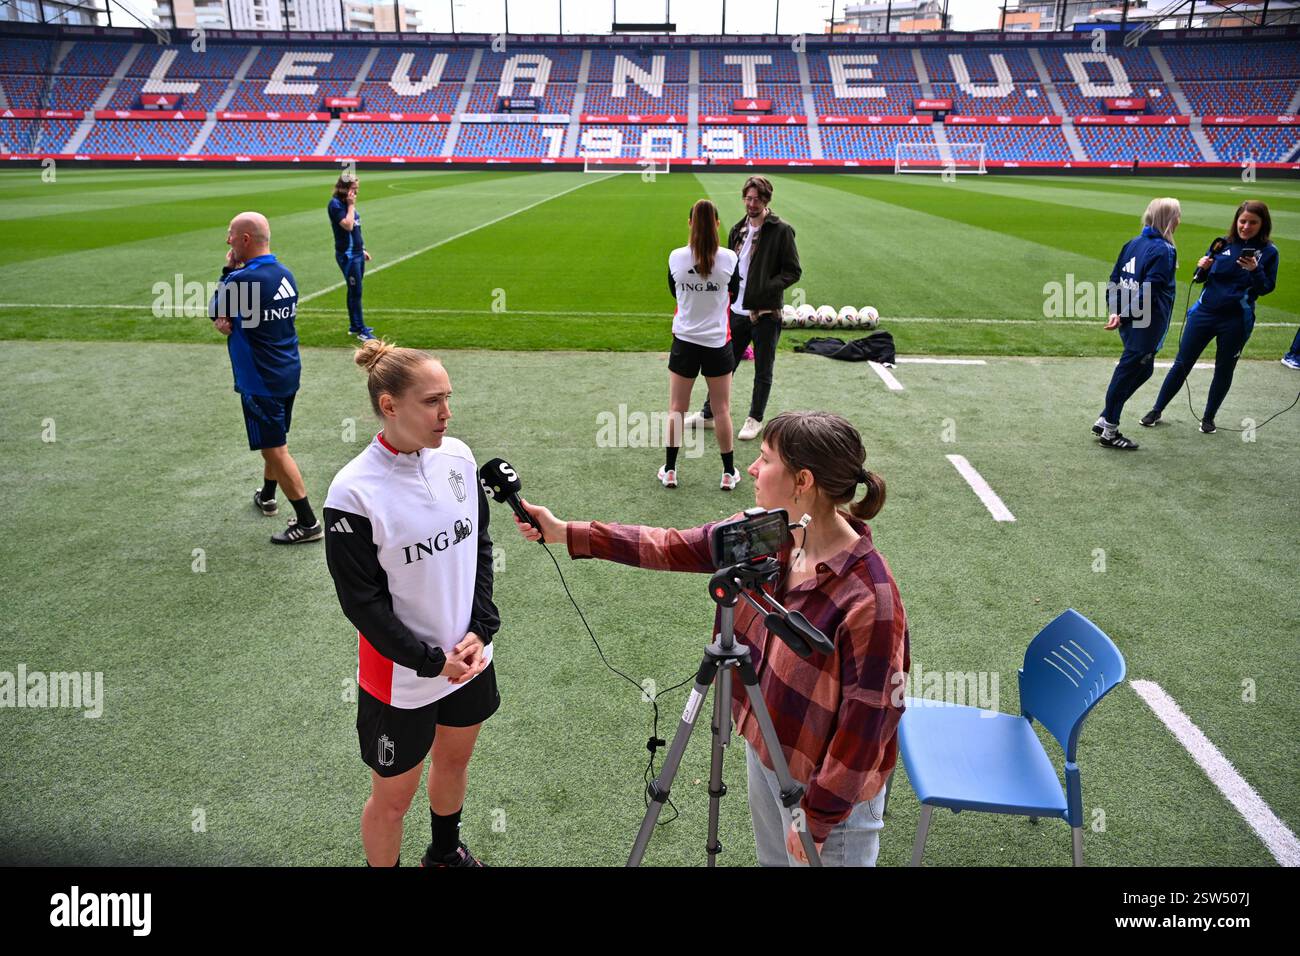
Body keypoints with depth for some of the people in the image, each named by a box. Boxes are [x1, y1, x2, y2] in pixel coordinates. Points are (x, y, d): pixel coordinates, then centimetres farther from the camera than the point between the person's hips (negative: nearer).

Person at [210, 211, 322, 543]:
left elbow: (215, 311, -3)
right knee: (275, 441, 24)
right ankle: (266, 496, 44)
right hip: (288, 374, 9)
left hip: (260, 381, -9)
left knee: (275, 450, -1)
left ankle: (307, 523, 2)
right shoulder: (285, 274, 4)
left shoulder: (242, 280, -22)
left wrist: (228, 271, 3)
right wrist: (230, 323, -5)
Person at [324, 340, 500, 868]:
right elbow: (361, 601, -16)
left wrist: (480, 629, -7)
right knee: (394, 794, 12)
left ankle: (445, 851, 54)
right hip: (400, 679, -6)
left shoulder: (457, 455, -6)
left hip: (469, 657, 6)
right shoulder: (354, 492, -22)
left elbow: (480, 547, 3)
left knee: (454, 759, 27)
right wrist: (432, 662, -16)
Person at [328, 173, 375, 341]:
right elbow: (348, 225, -24)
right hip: (347, 255, -9)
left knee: (354, 291, 14)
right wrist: (351, 206, -15)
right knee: (355, 291, -6)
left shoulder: (347, 203, 13)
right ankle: (361, 330, -1)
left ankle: (354, 325, 24)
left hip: (357, 253, 9)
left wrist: (362, 249, 20)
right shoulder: (335, 204, -13)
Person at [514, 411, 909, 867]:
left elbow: (867, 721, -25)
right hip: (764, 746, 7)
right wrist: (565, 532, -4)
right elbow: (672, 548, -4)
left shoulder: (869, 600, -33)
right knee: (772, 856, 28)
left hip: (826, 786, -6)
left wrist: (817, 820, -16)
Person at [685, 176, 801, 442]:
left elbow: (793, 271, -9)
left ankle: (755, 419, 22)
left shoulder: (781, 230, -7)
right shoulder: (737, 230, 10)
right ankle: (708, 414, 25)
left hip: (766, 313, -5)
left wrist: (767, 288, -21)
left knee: (763, 372, 8)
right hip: (737, 312, 5)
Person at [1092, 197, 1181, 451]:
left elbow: (1114, 280, 8)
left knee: (1143, 369, 20)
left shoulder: (1133, 243, 9)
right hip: (1145, 325, -8)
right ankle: (1109, 431, 13)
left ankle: (1104, 421, 20)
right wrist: (1129, 315, -13)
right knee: (1127, 373, 2)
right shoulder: (1164, 250, -15)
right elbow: (1149, 289, -21)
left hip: (1128, 323, 8)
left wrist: (1115, 311, 5)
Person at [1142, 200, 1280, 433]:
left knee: (1224, 370, 10)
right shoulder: (1223, 244, 0)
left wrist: (1255, 271, -23)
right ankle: (1157, 411, 16)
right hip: (1204, 314, 1)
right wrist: (1203, 268, -15)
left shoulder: (1268, 252, -5)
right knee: (1182, 364, 6)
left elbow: (1266, 288, -6)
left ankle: (1208, 418, 25)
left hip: (1236, 321, -1)